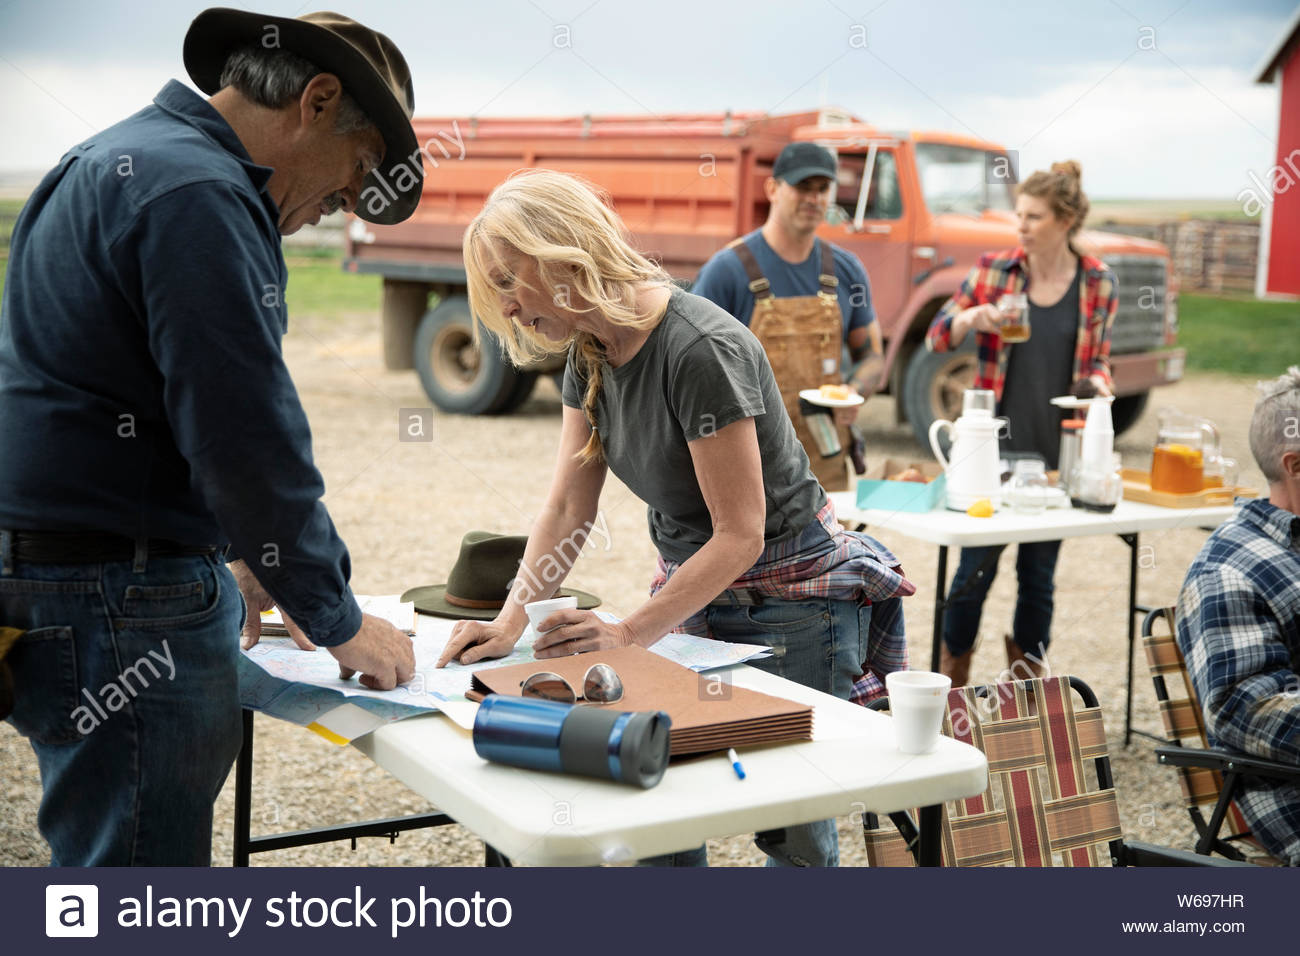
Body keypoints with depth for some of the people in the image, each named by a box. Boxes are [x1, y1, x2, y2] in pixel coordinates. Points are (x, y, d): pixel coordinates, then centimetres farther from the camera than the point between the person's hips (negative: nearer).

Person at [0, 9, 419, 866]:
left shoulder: (130, 157, 18)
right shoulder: (197, 194, -17)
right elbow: (246, 433, -20)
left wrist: (240, 560, 23)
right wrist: (339, 622, -8)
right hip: (124, 612, -11)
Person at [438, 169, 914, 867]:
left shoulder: (699, 350, -27)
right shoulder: (591, 354, 0)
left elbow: (741, 535, -25)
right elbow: (567, 508, 0)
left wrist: (630, 634, -27)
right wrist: (510, 621, -12)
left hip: (788, 598, -7)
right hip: (693, 589, 8)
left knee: (792, 835, -1)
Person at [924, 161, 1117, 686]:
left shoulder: (1098, 283, 2)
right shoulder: (994, 269, 0)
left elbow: (1097, 359, 13)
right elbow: (937, 337, 4)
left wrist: (1097, 383, -9)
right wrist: (973, 318, -16)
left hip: (1058, 451, 1)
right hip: (994, 445, -1)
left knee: (1039, 573, 10)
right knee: (975, 568, 2)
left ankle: (1028, 678, 24)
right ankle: (950, 682, 18)